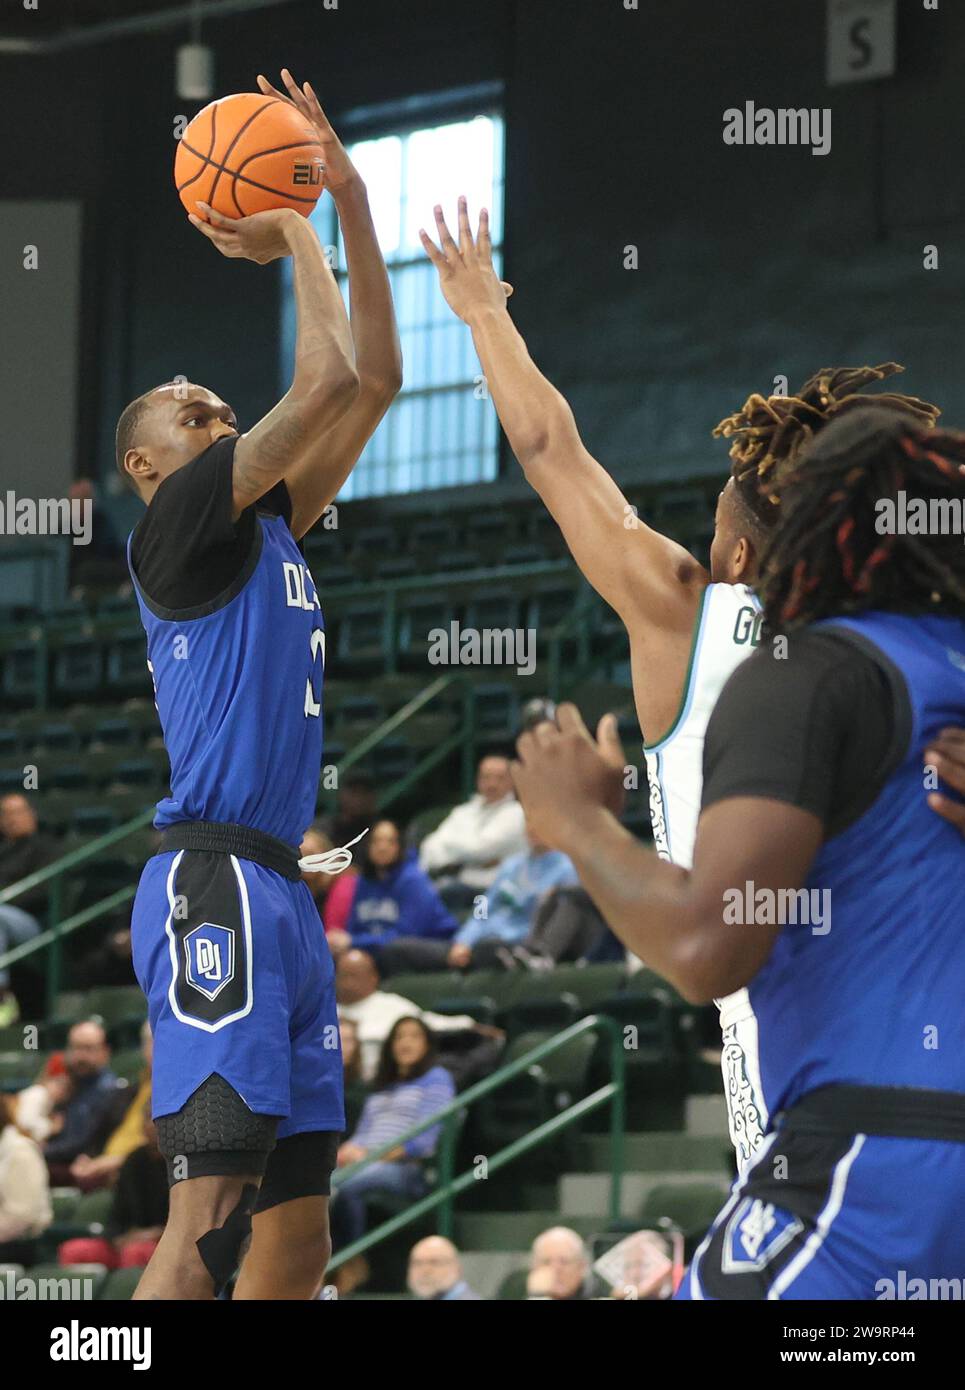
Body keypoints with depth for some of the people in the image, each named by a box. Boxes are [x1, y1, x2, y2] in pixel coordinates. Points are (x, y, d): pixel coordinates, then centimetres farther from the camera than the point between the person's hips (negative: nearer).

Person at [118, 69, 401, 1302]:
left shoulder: (266, 530, 22)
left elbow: (374, 379, 20)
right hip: (214, 883, -9)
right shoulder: (176, 527, -1)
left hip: (277, 889, 9)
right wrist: (291, 237, 2)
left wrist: (346, 197, 16)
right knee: (210, 1214, -18)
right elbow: (326, 384, -11)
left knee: (297, 1229, 6)